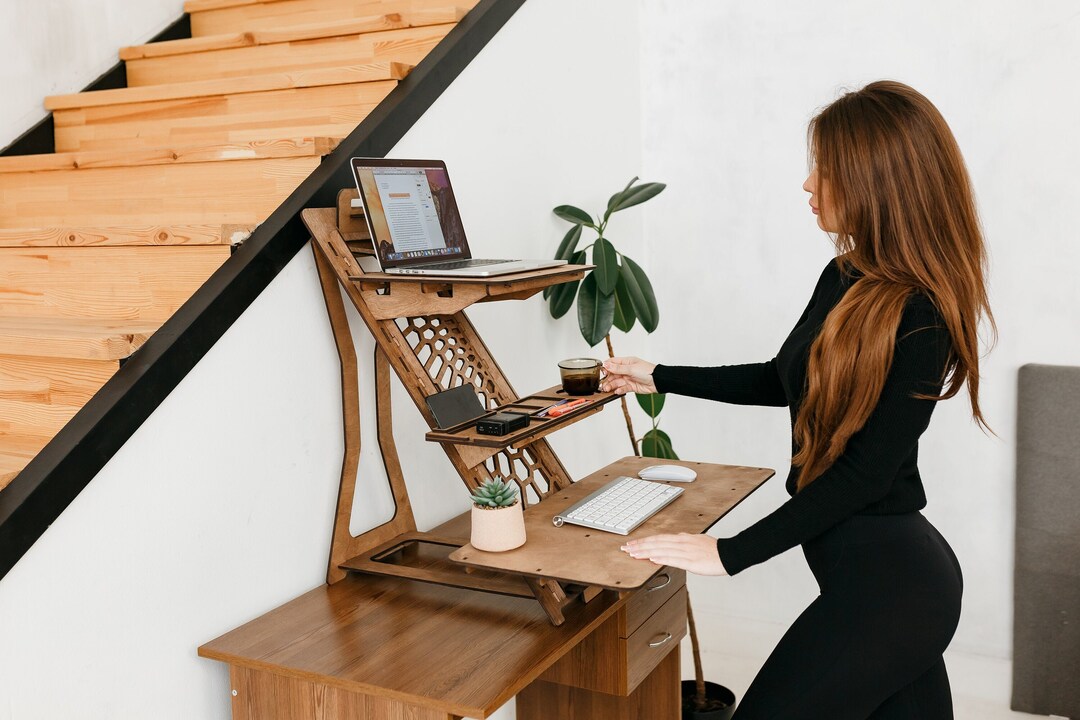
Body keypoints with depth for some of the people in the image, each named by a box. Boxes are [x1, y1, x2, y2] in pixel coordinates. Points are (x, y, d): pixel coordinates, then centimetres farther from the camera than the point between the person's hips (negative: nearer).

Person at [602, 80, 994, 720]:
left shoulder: (919, 318, -19)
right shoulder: (845, 280, 6)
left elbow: (864, 474, -20)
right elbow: (784, 381, 20)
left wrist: (730, 553, -19)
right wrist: (660, 378, 22)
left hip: (886, 577, -8)